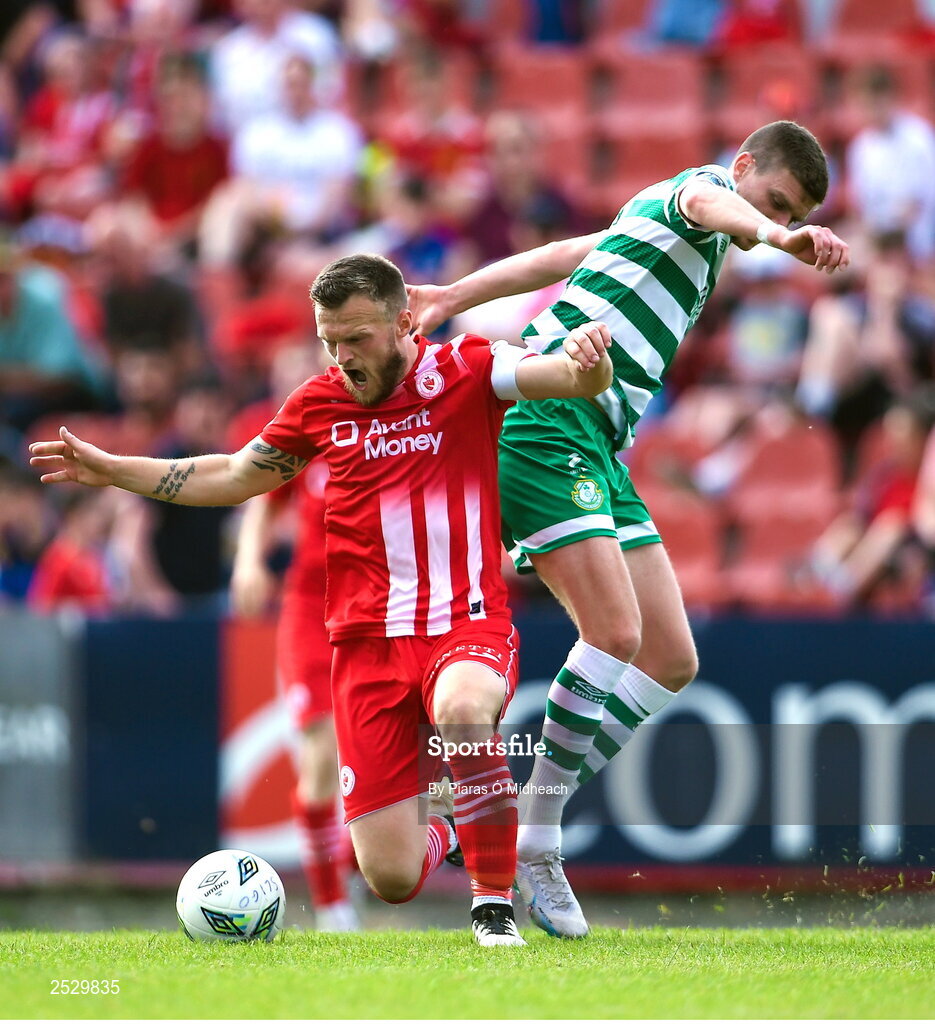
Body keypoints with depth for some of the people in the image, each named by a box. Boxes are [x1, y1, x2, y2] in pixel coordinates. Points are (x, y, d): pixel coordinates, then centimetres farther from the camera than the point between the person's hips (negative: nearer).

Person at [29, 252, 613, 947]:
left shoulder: (467, 372, 0)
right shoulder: (319, 404, 11)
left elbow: (573, 379, -13)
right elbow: (234, 476, 25)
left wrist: (586, 359, -36)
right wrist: (111, 470, 24)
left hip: (467, 623, -3)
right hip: (367, 643, 3)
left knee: (462, 709, -42)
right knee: (393, 878, -6)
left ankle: (496, 903, -21)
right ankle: (443, 827, 34)